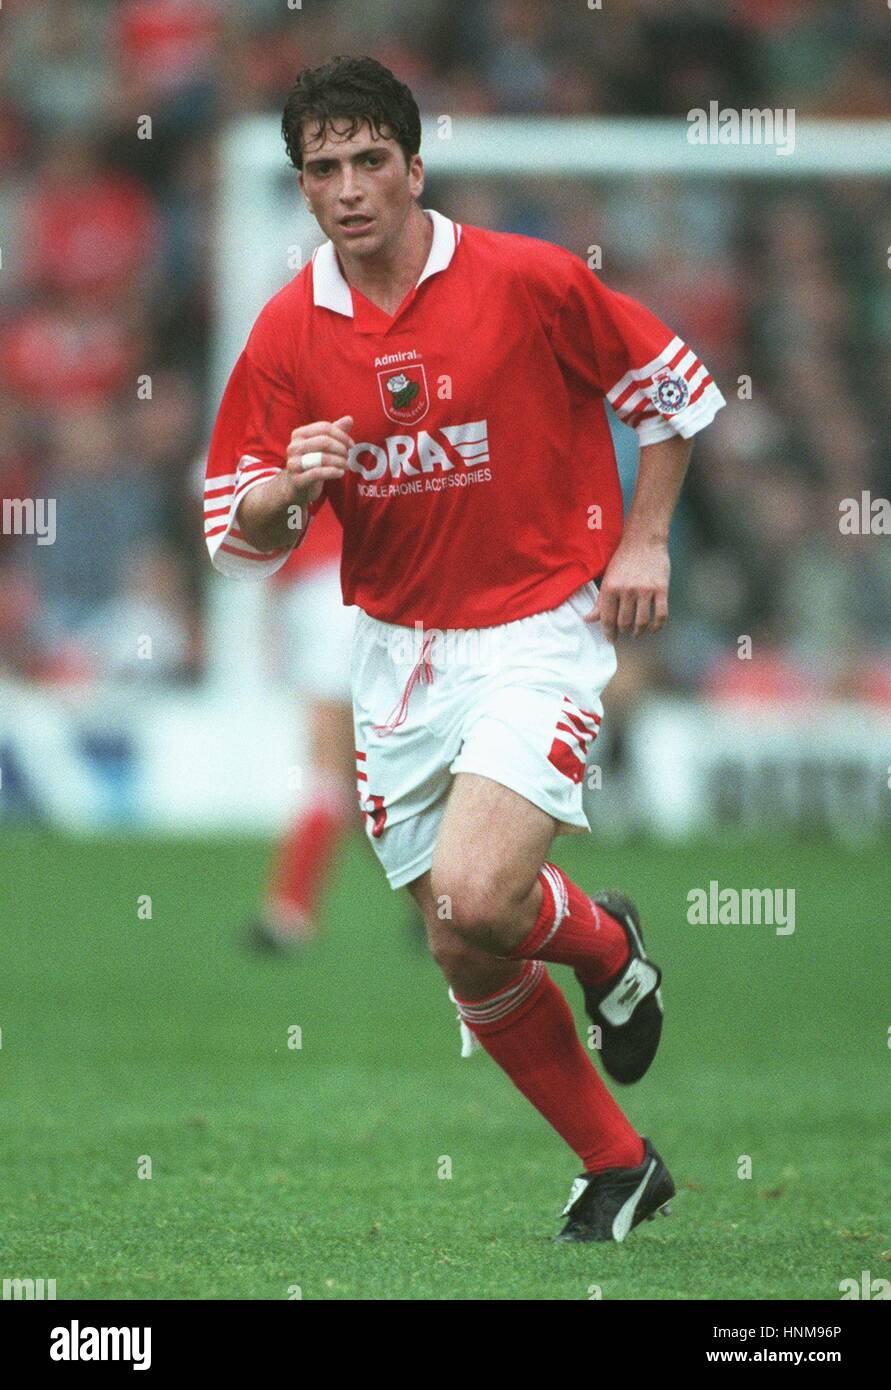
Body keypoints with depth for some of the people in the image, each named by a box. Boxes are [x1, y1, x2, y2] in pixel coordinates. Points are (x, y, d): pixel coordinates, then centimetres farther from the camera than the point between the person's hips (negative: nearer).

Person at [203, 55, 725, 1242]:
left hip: (541, 631, -4)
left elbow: (672, 386, 2)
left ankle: (605, 941, 10)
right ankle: (617, 1166, 24)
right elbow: (239, 539, 2)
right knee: (469, 961, 6)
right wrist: (289, 486, -20)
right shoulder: (287, 333, -2)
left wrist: (644, 541, -4)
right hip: (400, 650, 4)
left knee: (476, 900, -25)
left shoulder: (529, 281, -12)